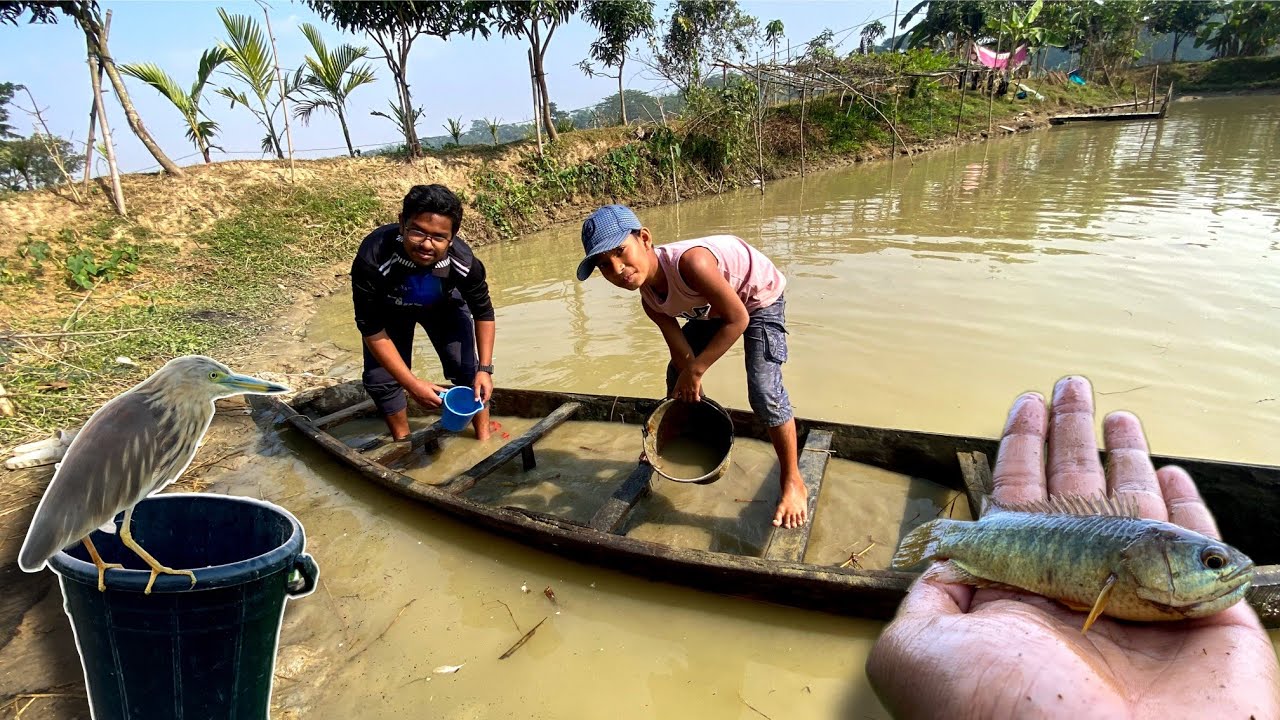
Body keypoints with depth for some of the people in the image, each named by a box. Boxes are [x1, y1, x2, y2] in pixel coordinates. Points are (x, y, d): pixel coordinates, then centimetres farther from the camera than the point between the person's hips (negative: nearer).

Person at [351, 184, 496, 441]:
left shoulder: (464, 262, -37)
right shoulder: (372, 260, -43)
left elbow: (483, 313, -16)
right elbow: (372, 329, -32)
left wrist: (484, 369, -22)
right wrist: (412, 385, -33)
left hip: (443, 305, 1)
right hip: (389, 310, 0)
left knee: (467, 369, -7)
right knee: (380, 377, -6)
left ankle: (484, 438, 15)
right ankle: (403, 441, 19)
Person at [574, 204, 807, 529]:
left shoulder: (690, 261, -41)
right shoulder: (650, 301, -17)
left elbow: (738, 319, -33)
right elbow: (683, 354, -8)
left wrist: (696, 370, -28)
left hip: (759, 298, -7)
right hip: (711, 308, 7)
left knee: (763, 389, -19)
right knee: (677, 374, 10)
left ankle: (792, 482, -2)